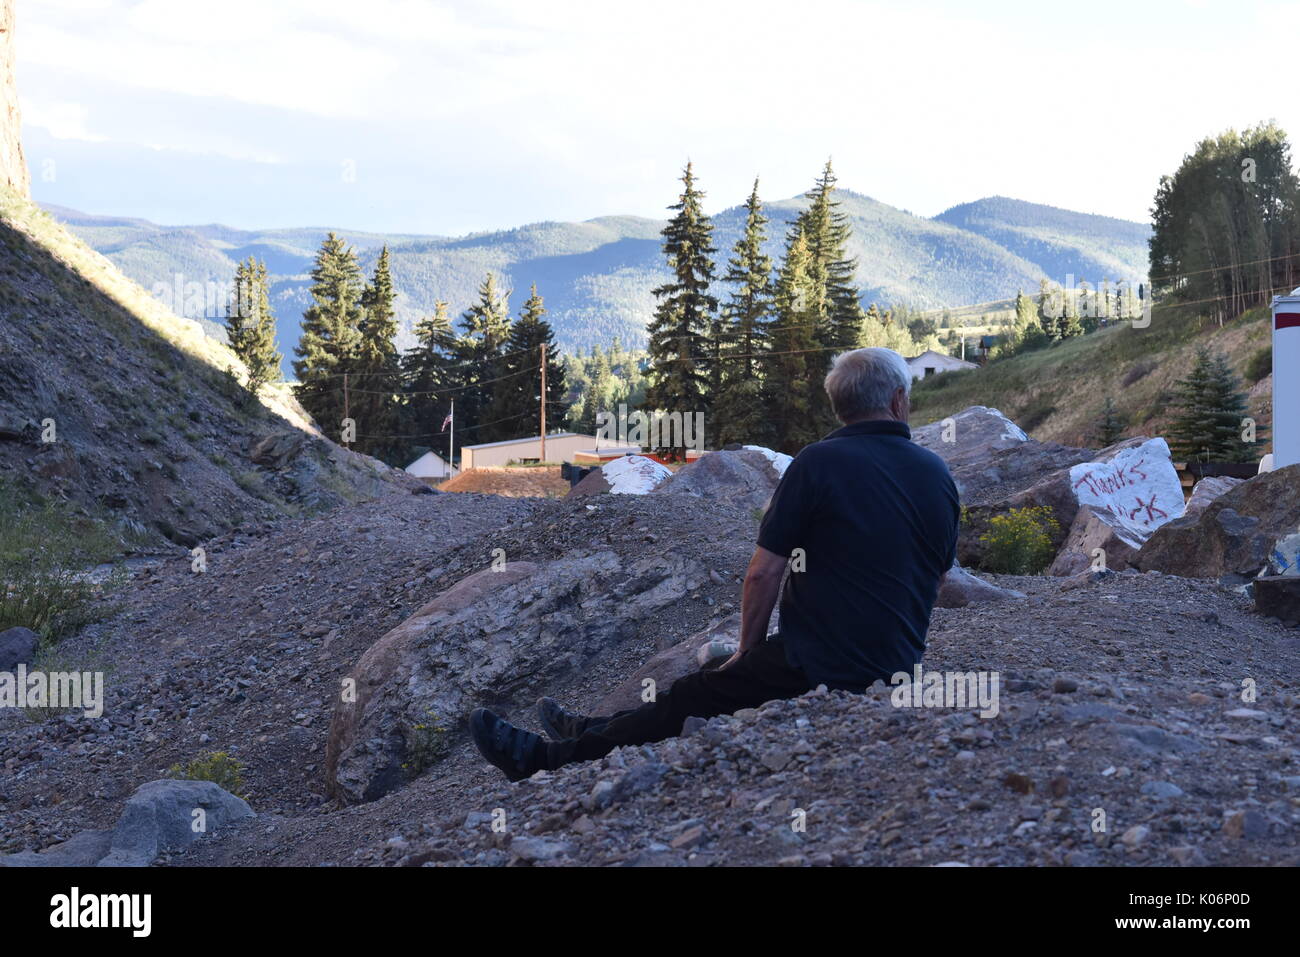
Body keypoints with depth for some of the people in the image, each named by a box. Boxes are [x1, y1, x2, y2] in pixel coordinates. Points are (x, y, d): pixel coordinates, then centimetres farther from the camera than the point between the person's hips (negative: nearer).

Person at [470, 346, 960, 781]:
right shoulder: (937, 473, 5)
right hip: (899, 665, 7)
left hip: (817, 666, -6)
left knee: (688, 699, 5)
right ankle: (595, 729, 35)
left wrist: (749, 650, 3)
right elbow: (938, 574, 17)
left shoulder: (818, 462, -12)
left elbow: (764, 572, -12)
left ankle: (546, 756, 14)